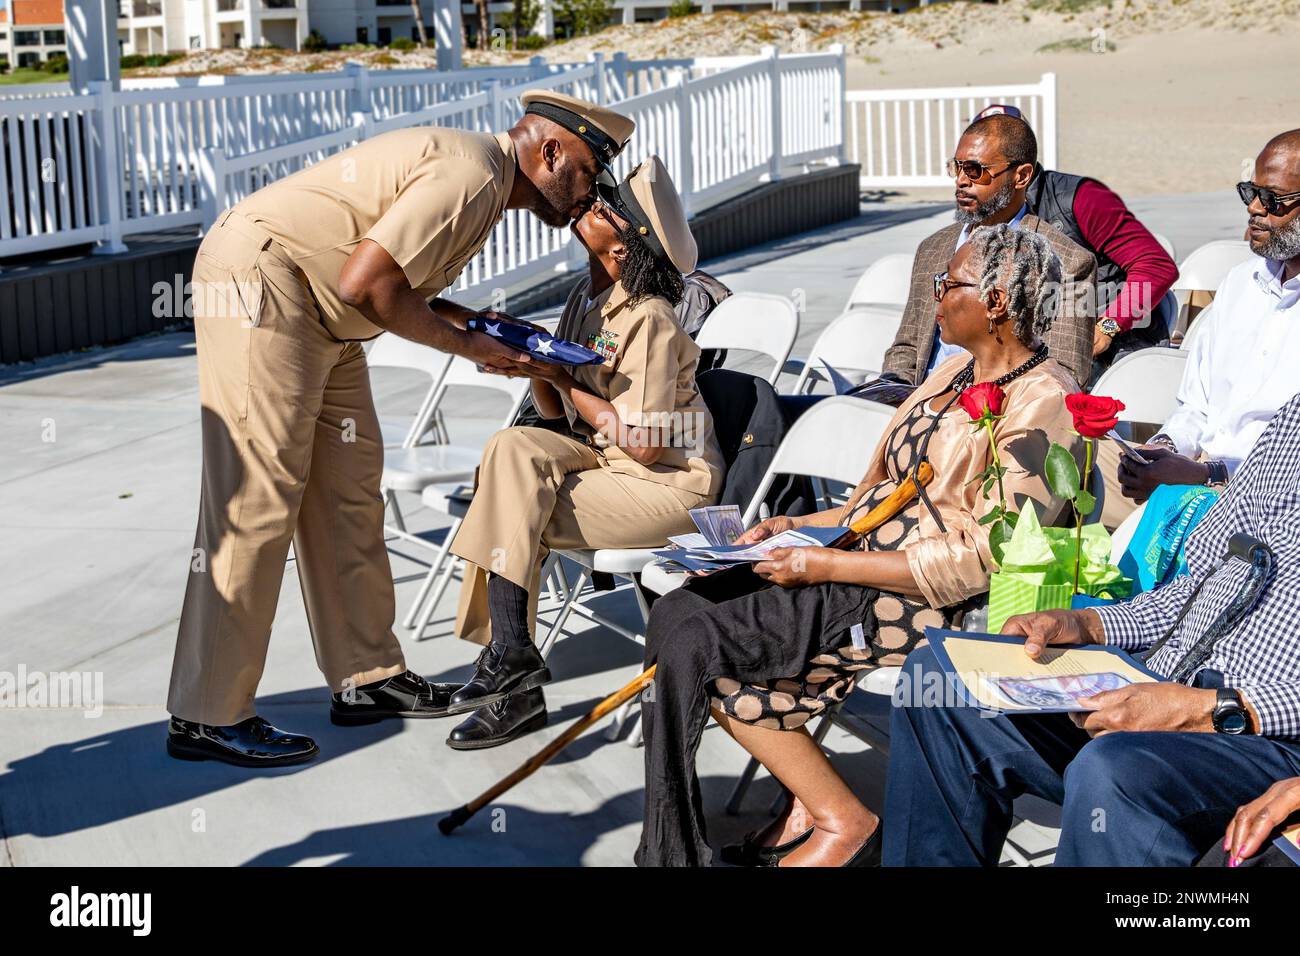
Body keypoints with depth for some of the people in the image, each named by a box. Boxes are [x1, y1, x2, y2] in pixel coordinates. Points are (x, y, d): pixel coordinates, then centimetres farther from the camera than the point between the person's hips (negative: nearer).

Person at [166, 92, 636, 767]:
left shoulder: (480, 174, 15)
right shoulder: (471, 175, -18)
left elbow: (400, 285, 13)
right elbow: (365, 285, -23)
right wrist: (465, 344, -11)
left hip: (321, 314, 11)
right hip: (260, 281, -11)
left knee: (348, 484, 11)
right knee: (257, 497, -11)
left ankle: (365, 675, 19)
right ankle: (207, 717, -7)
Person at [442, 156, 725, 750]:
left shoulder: (648, 320, -20)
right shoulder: (587, 298, 7)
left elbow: (645, 444, -23)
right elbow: (556, 411, 11)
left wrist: (561, 377, -17)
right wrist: (537, 367, -11)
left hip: (670, 484, -8)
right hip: (605, 458, 8)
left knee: (518, 512, -21)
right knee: (515, 449, -17)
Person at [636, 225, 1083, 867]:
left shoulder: (1041, 405, -15)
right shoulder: (955, 374, 14)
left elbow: (980, 560, -21)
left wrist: (829, 564, -20)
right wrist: (803, 526, 5)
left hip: (927, 601, -10)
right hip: (863, 557, 10)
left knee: (695, 642, -16)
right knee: (682, 609, -7)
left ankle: (842, 822, -4)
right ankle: (807, 800, -2)